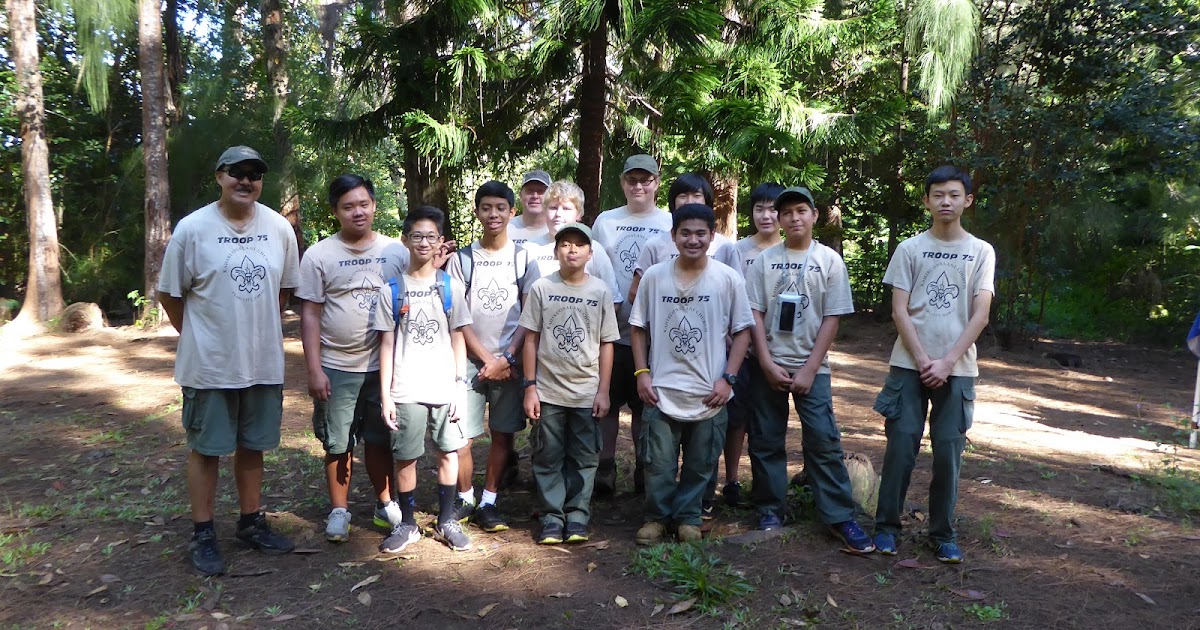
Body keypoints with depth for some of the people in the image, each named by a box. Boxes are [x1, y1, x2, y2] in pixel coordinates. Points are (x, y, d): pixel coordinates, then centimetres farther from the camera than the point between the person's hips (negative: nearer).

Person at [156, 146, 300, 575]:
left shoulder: (279, 228, 0)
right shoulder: (192, 229, -9)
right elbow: (170, 294, -1)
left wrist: (259, 329, 11)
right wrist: (201, 336, 4)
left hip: (264, 362, 3)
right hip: (209, 365, -3)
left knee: (253, 446, 15)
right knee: (206, 449, 8)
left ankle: (251, 522, 31)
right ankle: (203, 535, 21)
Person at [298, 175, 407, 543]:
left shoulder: (393, 251, 2)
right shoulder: (318, 256, -4)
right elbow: (310, 314, -5)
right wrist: (314, 370, -9)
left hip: (382, 364, 2)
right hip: (336, 368, -1)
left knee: (380, 438, 13)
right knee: (338, 444, 8)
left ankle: (385, 504, 28)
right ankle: (339, 511, 24)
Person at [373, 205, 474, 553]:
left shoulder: (451, 286, 3)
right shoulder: (392, 290, 2)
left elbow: (458, 339, 5)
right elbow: (386, 343, 2)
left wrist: (460, 384, -2)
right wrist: (385, 394, -3)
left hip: (445, 387, 1)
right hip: (406, 390, -1)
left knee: (448, 451, 7)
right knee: (405, 457, 5)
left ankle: (447, 521, 22)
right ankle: (407, 524, 22)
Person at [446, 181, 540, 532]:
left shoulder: (523, 259, 3)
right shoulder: (461, 260, 2)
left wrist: (507, 358, -9)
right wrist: (487, 359, -8)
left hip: (510, 361, 1)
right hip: (471, 361, 0)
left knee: (502, 434, 6)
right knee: (461, 436, -2)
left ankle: (488, 503, 19)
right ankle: (465, 499, 19)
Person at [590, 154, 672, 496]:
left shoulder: (670, 224, 3)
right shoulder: (605, 221, 8)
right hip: (611, 329, 1)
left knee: (646, 405, 10)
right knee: (607, 401, 6)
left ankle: (644, 469, 23)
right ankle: (605, 468, 18)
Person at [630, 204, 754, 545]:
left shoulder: (729, 279, -4)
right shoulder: (654, 276, -1)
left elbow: (742, 331, 2)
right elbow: (639, 327, 6)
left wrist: (728, 378, -6)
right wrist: (642, 372, -2)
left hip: (709, 393, 0)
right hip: (661, 390, 0)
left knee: (700, 464, 12)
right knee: (659, 464, 6)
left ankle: (688, 517, 31)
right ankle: (657, 517, 26)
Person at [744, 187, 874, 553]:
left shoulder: (830, 261, 1)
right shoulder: (765, 260, 3)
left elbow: (832, 319, -2)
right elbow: (755, 314, 0)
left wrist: (809, 369, -8)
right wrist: (767, 364, -9)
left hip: (811, 366, -1)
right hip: (768, 365, 1)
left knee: (824, 440, -5)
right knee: (766, 440, 6)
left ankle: (839, 517, 3)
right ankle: (770, 509, 19)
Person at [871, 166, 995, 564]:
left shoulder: (981, 252, 5)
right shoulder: (909, 249, 4)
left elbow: (980, 315, -2)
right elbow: (899, 311, -1)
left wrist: (947, 361, -11)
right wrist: (922, 360, -9)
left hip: (957, 368, 1)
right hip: (909, 364, 0)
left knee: (948, 450, 3)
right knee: (901, 445, -1)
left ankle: (943, 534, 17)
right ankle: (887, 525, 13)